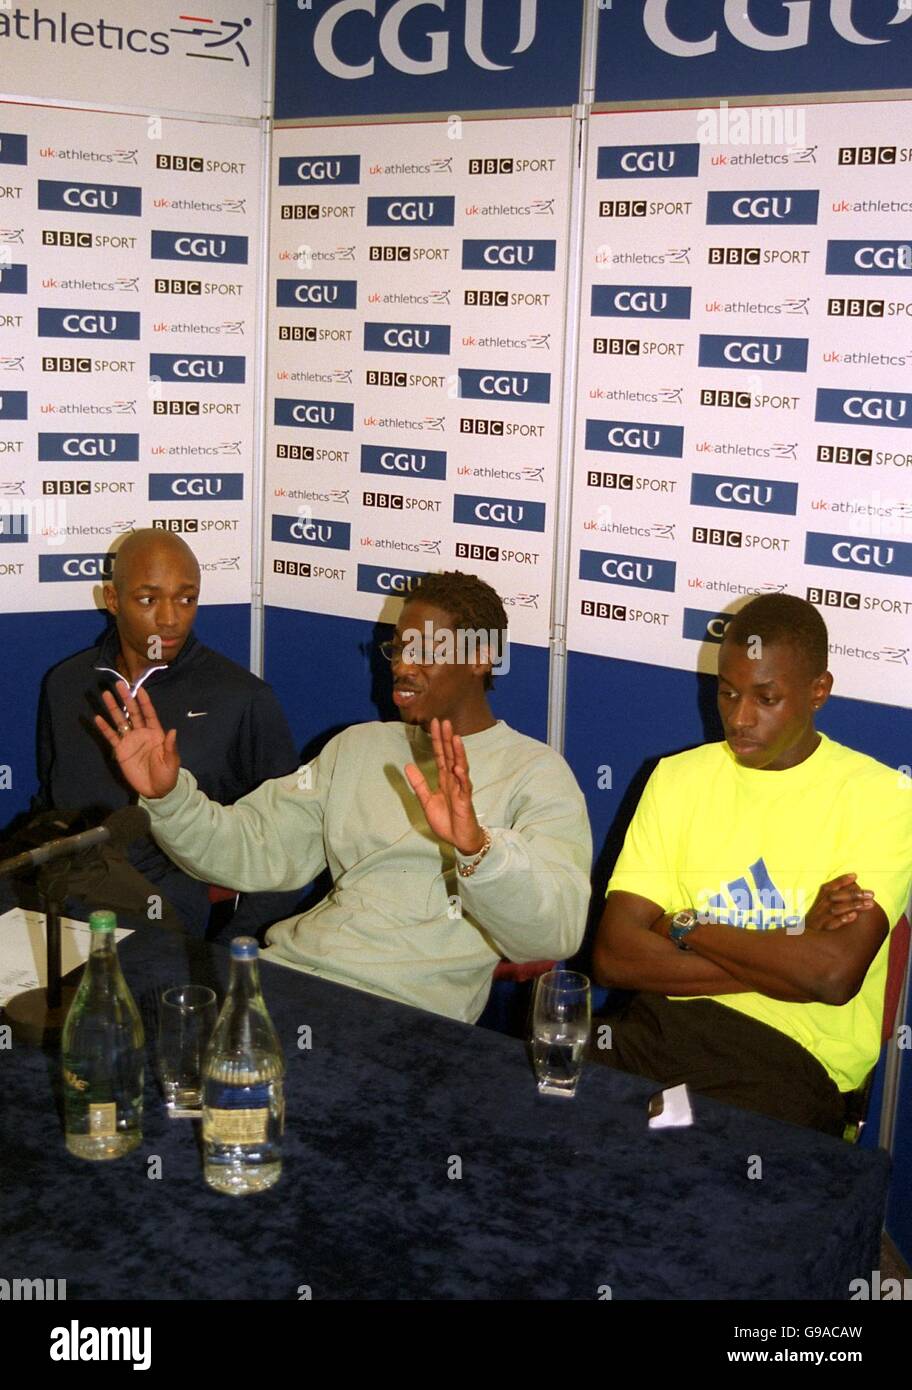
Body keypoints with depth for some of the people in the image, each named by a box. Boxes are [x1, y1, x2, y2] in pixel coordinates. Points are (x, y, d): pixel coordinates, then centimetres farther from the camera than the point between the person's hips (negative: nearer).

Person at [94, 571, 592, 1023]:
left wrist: (477, 847, -33)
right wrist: (168, 797, -5)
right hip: (289, 963, 6)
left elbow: (554, 934, -15)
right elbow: (255, 849, 12)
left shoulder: (535, 772, 0)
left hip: (409, 1005, -5)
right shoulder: (358, 746, 19)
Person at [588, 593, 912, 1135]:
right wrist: (787, 954, -8)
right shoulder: (680, 777, 10)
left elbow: (834, 975, -16)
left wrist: (686, 927, -5)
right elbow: (613, 955, -1)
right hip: (666, 1023, 4)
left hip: (794, 1053, -4)